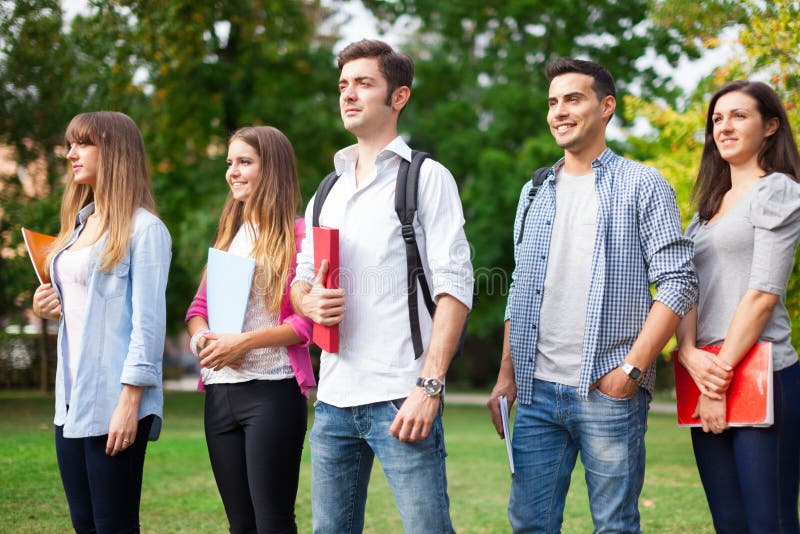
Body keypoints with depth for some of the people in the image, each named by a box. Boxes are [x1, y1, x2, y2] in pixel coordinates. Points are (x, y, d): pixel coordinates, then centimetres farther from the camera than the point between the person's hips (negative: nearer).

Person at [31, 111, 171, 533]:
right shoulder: (79, 225, 17)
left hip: (114, 403, -8)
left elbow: (148, 322, -13)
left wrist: (130, 402, -18)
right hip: (71, 400, 8)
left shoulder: (143, 228, -8)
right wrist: (50, 309, 4)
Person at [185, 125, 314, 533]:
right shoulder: (228, 236, 18)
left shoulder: (297, 235, -4)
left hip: (273, 391, -7)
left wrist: (243, 342, -18)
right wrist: (202, 339, -6)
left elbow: (308, 322, -11)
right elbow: (199, 308, 16)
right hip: (221, 391, 7)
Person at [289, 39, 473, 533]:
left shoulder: (427, 177, -1)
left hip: (399, 398, -6)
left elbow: (454, 286, -8)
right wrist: (309, 301, -3)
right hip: (333, 398, 6)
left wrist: (430, 386, -17)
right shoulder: (328, 192, 18)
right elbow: (301, 279, 23)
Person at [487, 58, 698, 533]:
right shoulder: (536, 193, 16)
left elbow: (679, 283, -6)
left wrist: (632, 369, -14)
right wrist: (507, 375, 11)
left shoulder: (641, 186, 0)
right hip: (538, 390, 5)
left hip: (608, 391, -5)